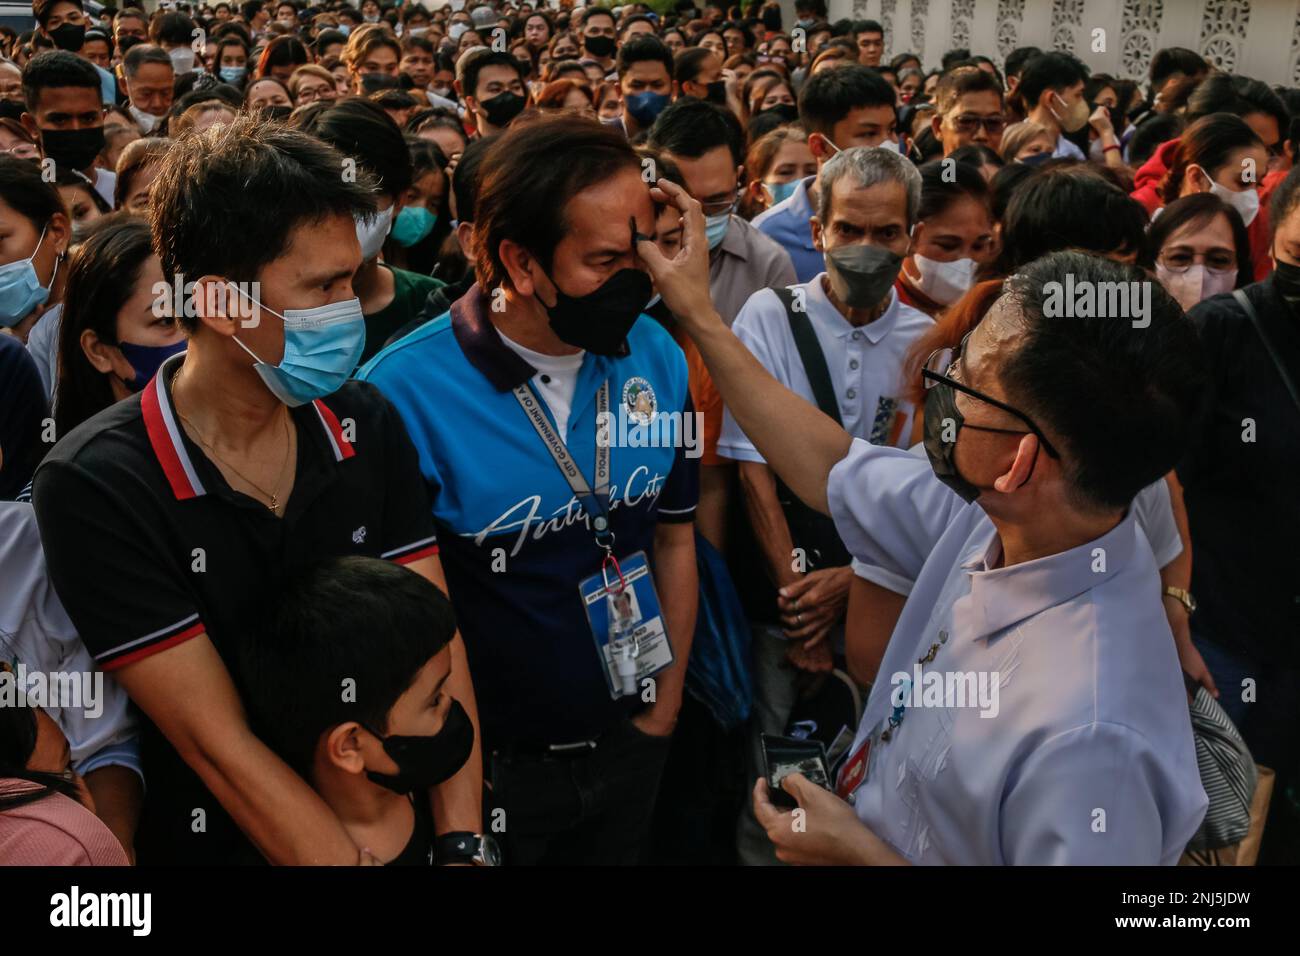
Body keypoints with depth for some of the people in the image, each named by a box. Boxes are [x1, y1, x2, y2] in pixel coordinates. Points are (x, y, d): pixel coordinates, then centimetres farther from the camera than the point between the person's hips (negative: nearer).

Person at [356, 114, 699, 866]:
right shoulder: (405, 394, -22)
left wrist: (666, 703, 4)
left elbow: (674, 537, 5)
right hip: (495, 768, -4)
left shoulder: (657, 358, -7)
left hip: (630, 747, 4)